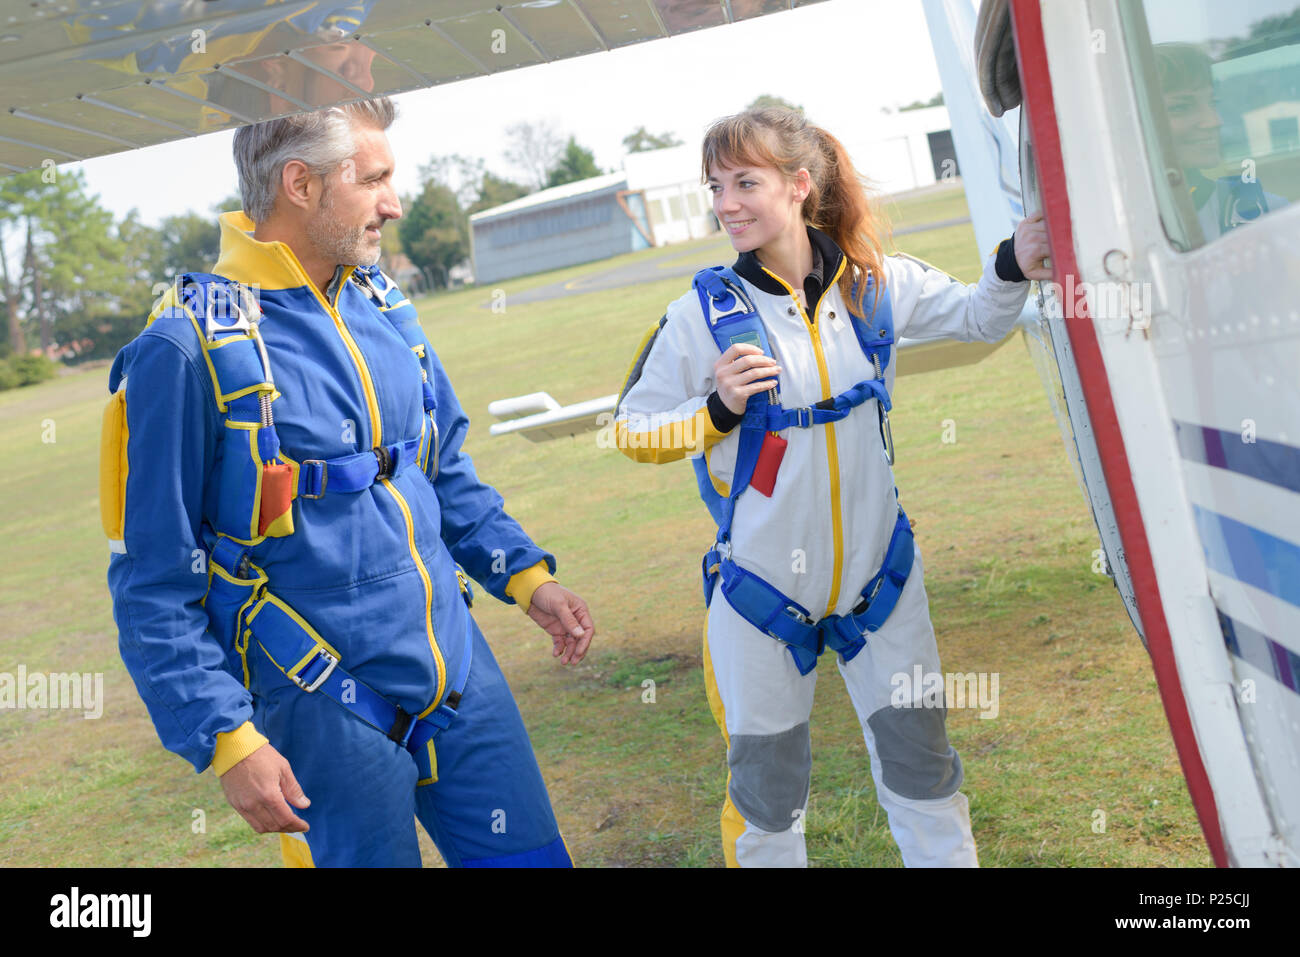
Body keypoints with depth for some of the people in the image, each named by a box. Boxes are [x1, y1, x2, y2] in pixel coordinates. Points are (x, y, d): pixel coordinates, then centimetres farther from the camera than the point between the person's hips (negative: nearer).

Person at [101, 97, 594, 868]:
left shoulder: (382, 305, 5)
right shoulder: (191, 349, -15)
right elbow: (155, 587, -12)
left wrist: (526, 574, 7)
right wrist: (228, 740, -15)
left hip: (460, 672, 6)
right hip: (326, 710, -6)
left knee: (532, 855, 15)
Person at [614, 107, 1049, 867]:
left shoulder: (873, 282, -5)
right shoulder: (704, 314, -12)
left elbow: (977, 318, 11)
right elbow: (633, 428, -5)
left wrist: (1014, 266, -8)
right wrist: (717, 411, -21)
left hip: (878, 575, 3)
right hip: (762, 589, -2)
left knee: (921, 762, 17)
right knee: (768, 786, 13)